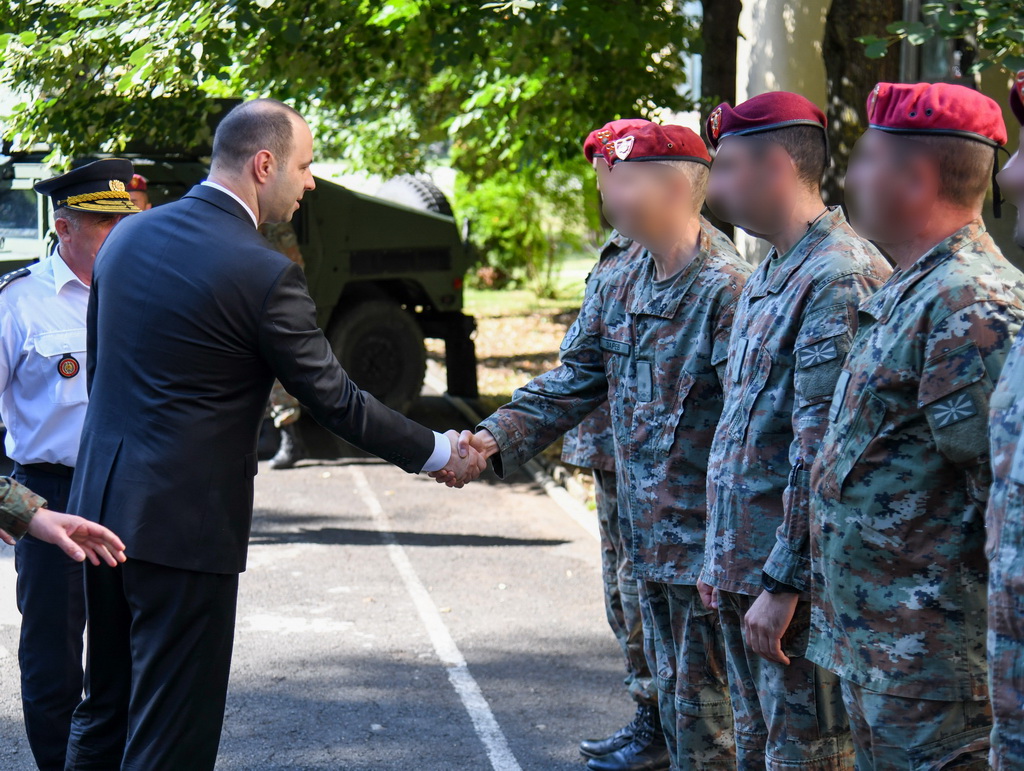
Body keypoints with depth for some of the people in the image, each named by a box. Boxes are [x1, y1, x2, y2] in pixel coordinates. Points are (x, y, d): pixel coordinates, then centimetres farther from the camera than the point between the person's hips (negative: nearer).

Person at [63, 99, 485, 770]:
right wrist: (438, 454, 5)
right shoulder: (263, 274, -15)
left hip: (104, 505, 8)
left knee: (106, 714, 19)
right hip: (184, 522, -8)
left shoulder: (128, 237, 7)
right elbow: (335, 399, -9)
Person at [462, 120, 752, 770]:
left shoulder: (728, 290, -18)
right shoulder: (622, 289, 10)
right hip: (650, 538, 9)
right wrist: (495, 439, -3)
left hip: (707, 544, -9)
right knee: (672, 694, 20)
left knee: (706, 718, -1)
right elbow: (573, 382, 13)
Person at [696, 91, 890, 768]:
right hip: (744, 575, 10)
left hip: (797, 583, -10)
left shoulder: (844, 276, -17)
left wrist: (783, 582, -22)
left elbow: (825, 453, -22)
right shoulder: (771, 275, 16)